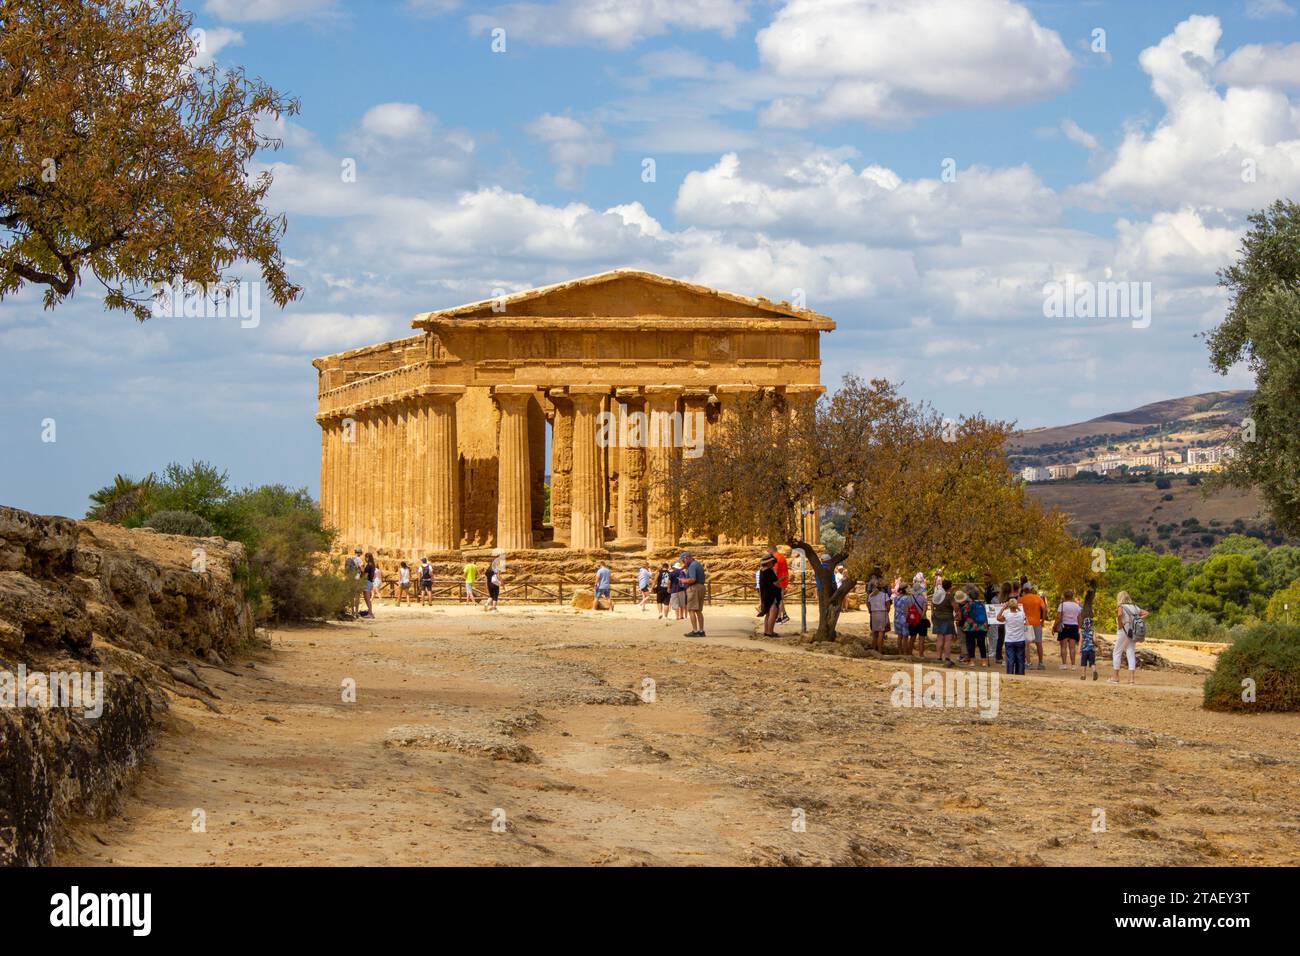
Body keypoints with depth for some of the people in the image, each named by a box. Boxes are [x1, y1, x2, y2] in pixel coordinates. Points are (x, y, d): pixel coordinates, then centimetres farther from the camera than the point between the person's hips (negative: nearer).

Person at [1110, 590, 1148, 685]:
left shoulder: (1121, 607, -8)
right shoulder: (1134, 607, 10)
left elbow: (1120, 614, -30)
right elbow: (1146, 613, 10)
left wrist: (1120, 625, -17)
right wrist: (1137, 619, 4)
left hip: (1123, 632, -6)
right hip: (1133, 633, 6)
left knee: (1117, 654, 5)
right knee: (1131, 654, 6)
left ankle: (1115, 677, 6)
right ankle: (1132, 678, 0)